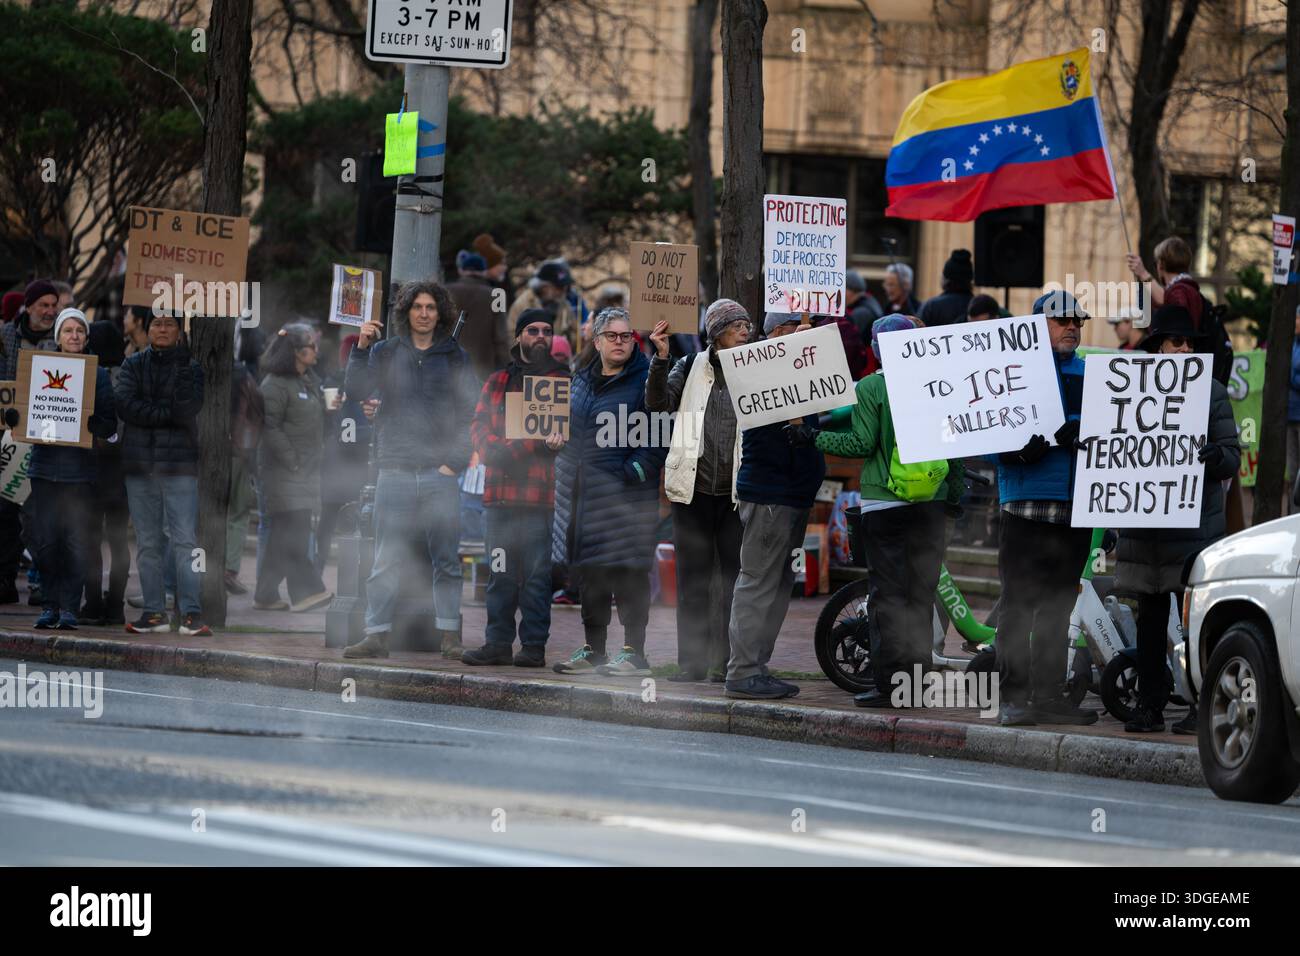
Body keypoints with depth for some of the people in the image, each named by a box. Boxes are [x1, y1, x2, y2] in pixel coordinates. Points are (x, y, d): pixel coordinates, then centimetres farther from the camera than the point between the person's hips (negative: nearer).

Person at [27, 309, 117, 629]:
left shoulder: (97, 374, 5)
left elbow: (110, 423, 2)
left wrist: (88, 423, -17)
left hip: (80, 468, -1)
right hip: (45, 466, 1)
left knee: (75, 541, -4)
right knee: (45, 540, -2)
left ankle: (69, 607, 2)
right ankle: (50, 605, 8)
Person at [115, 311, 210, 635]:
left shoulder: (191, 368, 5)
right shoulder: (133, 365, 10)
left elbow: (188, 409, -10)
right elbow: (125, 405, -5)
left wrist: (182, 365, -14)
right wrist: (168, 413, -9)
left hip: (179, 462, -2)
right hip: (139, 462, 2)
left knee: (185, 540, -10)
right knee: (148, 543, 4)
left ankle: (191, 613, -13)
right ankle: (153, 612, 8)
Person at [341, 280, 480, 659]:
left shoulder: (455, 358, 9)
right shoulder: (385, 352, 10)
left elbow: (471, 413, 6)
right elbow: (358, 391, -2)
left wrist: (455, 461, -3)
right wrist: (361, 348, -13)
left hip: (440, 472, 0)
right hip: (395, 469, 0)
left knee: (447, 560, 1)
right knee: (387, 560, -3)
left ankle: (449, 635, 6)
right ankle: (376, 634, -2)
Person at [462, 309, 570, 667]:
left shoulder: (564, 380, 8)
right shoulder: (498, 381, 18)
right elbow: (480, 426, 12)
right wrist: (498, 451, -8)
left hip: (541, 492, -4)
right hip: (500, 489, 4)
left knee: (537, 573, -5)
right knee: (500, 573, 7)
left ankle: (534, 646, -3)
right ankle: (498, 643, 12)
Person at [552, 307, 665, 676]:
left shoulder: (645, 380, -7)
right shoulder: (583, 380, 16)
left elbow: (659, 437, -11)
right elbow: (569, 430, 27)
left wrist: (635, 471, -17)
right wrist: (565, 471, 14)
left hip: (625, 494, -7)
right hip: (583, 494, 7)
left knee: (628, 573, -6)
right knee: (590, 574, 13)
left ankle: (634, 652, -1)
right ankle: (593, 650, 21)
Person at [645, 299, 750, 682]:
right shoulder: (691, 367, 8)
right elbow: (658, 404, -4)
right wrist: (661, 359, -14)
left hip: (736, 492, -1)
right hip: (694, 488, 1)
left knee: (736, 579, -1)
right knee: (693, 579, 4)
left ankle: (729, 660, 5)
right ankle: (692, 661, 8)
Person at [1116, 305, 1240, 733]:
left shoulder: (1211, 393, 4)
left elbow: (1233, 457, 1)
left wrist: (1217, 456, -21)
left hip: (1196, 525, -3)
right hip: (1143, 529, 3)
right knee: (1150, 618, 7)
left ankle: (1202, 707, -1)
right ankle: (1149, 705, 12)